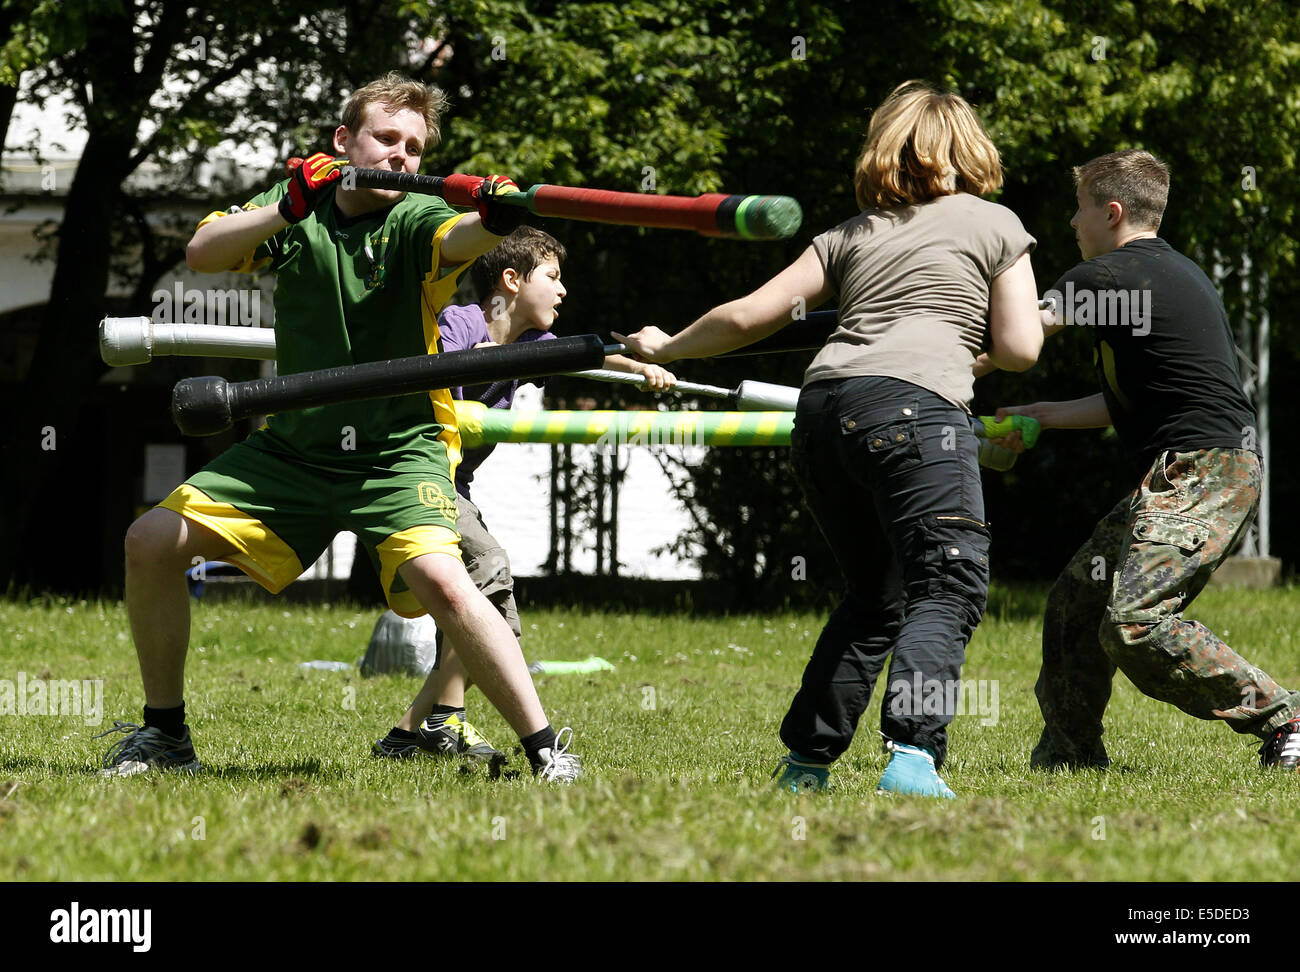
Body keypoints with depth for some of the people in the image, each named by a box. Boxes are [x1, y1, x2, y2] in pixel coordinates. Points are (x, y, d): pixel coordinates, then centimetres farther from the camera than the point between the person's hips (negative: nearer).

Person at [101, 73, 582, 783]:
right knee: (152, 543, -1)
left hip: (399, 452, -5)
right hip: (295, 449, 5)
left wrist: (492, 219, -57)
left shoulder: (414, 220, -10)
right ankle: (164, 734, 15)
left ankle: (545, 751, -21)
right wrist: (290, 207, -24)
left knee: (442, 583, -29)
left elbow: (457, 237, -33)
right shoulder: (299, 206, 2)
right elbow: (201, 255, -10)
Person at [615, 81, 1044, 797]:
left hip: (822, 407, 5)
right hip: (913, 401, -5)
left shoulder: (852, 235, 26)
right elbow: (1020, 348, 9)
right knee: (949, 588, -10)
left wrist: (665, 348, 38)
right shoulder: (995, 225, 17)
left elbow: (747, 317, 23)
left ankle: (804, 764, 17)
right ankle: (911, 757, -30)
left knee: (873, 597, 19)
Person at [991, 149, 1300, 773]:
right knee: (1077, 598, 13)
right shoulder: (1170, 272, 20)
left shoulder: (1112, 276, -10)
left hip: (1201, 471, -11)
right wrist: (1047, 416, 26)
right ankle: (1069, 755, 23)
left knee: (1133, 620, -20)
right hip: (1180, 475, 11)